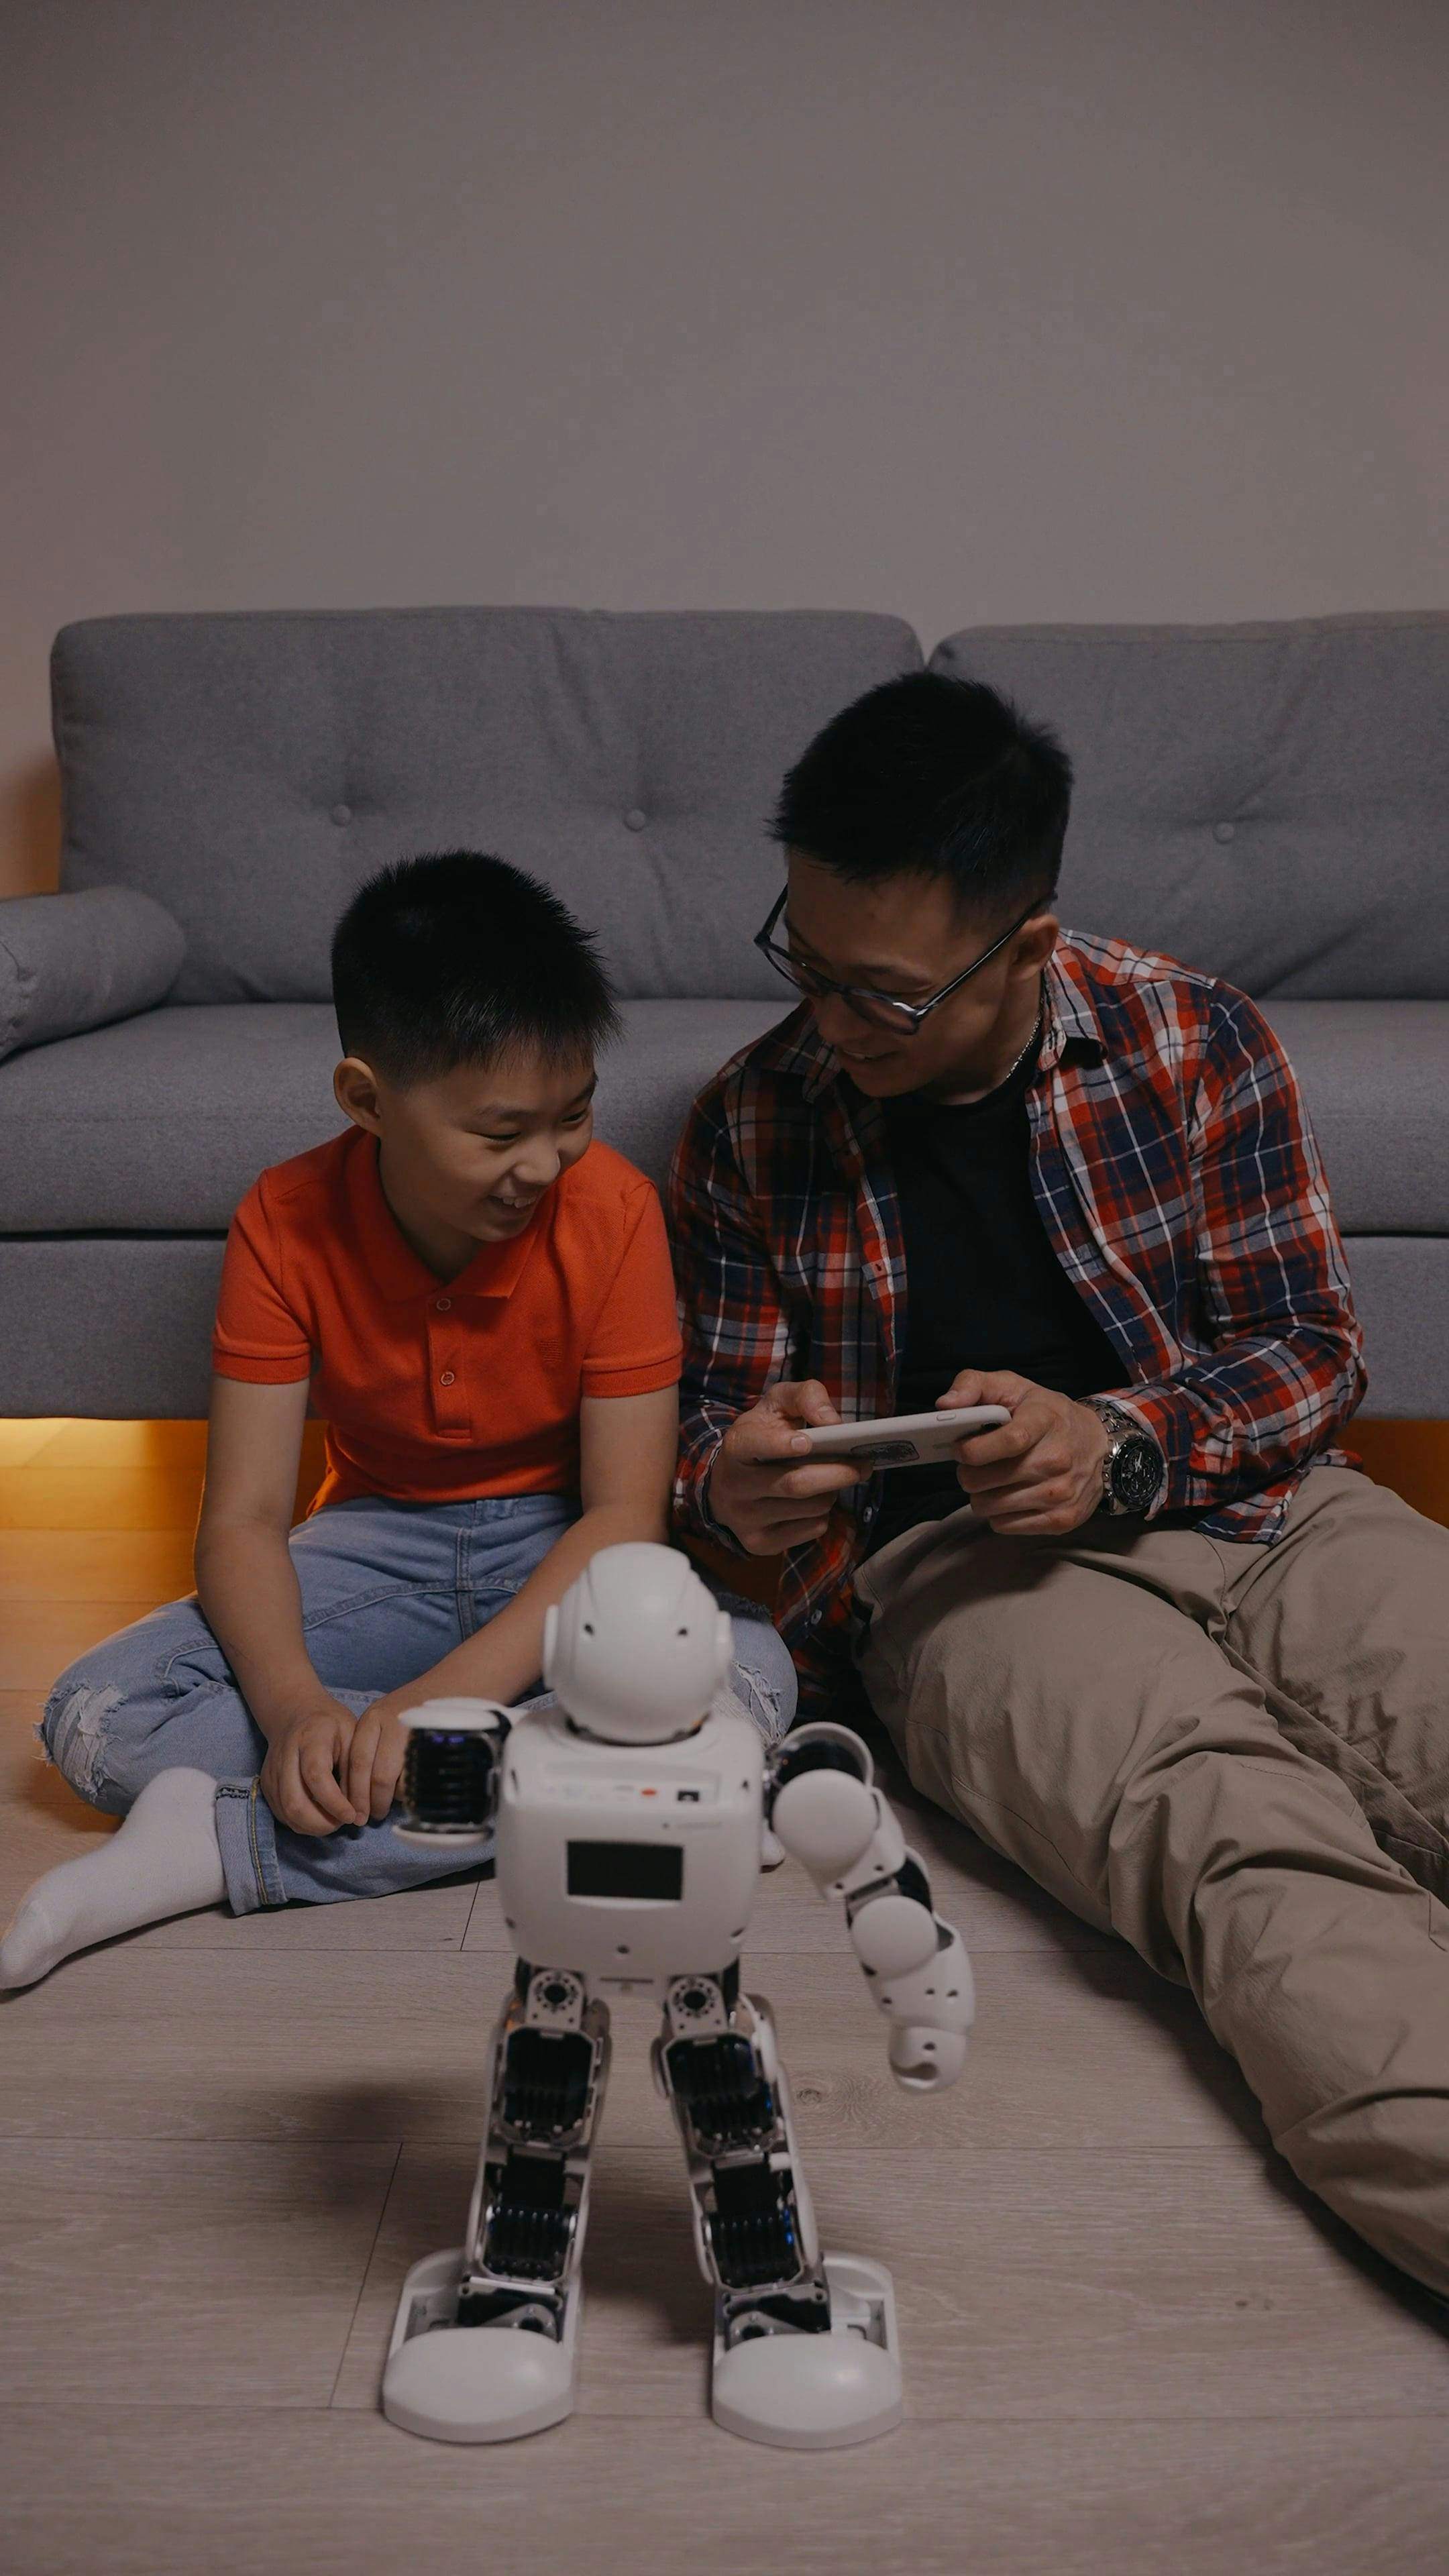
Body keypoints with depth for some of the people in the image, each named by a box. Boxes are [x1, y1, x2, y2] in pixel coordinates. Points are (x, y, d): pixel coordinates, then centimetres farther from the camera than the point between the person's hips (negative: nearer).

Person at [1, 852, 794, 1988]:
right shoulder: (287, 1224, -14)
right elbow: (243, 1517, -15)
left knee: (751, 1680, -33)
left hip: (568, 1555, -1)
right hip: (378, 1544, 1)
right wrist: (293, 1704, -35)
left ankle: (227, 1844, -31)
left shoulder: (612, 1208, -19)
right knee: (93, 1717, -18)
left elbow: (625, 1515, -19)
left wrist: (441, 1698, -32)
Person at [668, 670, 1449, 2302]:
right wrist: (740, 1477, -14)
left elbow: (1315, 1352, 5)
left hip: (1249, 1500, 2)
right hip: (955, 1566, -2)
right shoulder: (751, 1125, 6)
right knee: (1260, 1852, -34)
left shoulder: (1194, 1041, 4)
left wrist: (1120, 1444, -14)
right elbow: (710, 1424, 13)